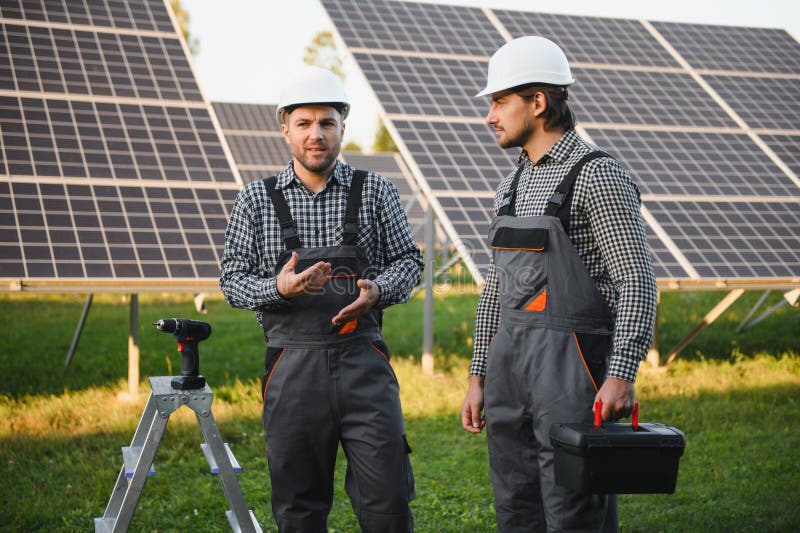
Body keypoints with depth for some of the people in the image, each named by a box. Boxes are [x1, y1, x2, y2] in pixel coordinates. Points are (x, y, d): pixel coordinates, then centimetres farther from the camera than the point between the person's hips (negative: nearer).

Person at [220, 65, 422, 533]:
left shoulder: (376, 192, 5)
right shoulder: (257, 201, 5)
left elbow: (408, 259, 9)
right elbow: (233, 280, 5)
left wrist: (377, 291, -12)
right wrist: (278, 288, -16)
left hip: (363, 359, 0)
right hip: (292, 366, 0)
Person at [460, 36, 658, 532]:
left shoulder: (598, 175, -8)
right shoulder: (513, 186, 16)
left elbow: (637, 281, -14)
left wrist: (622, 375, -23)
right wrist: (479, 377, 19)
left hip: (571, 366, -8)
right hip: (510, 369, 8)